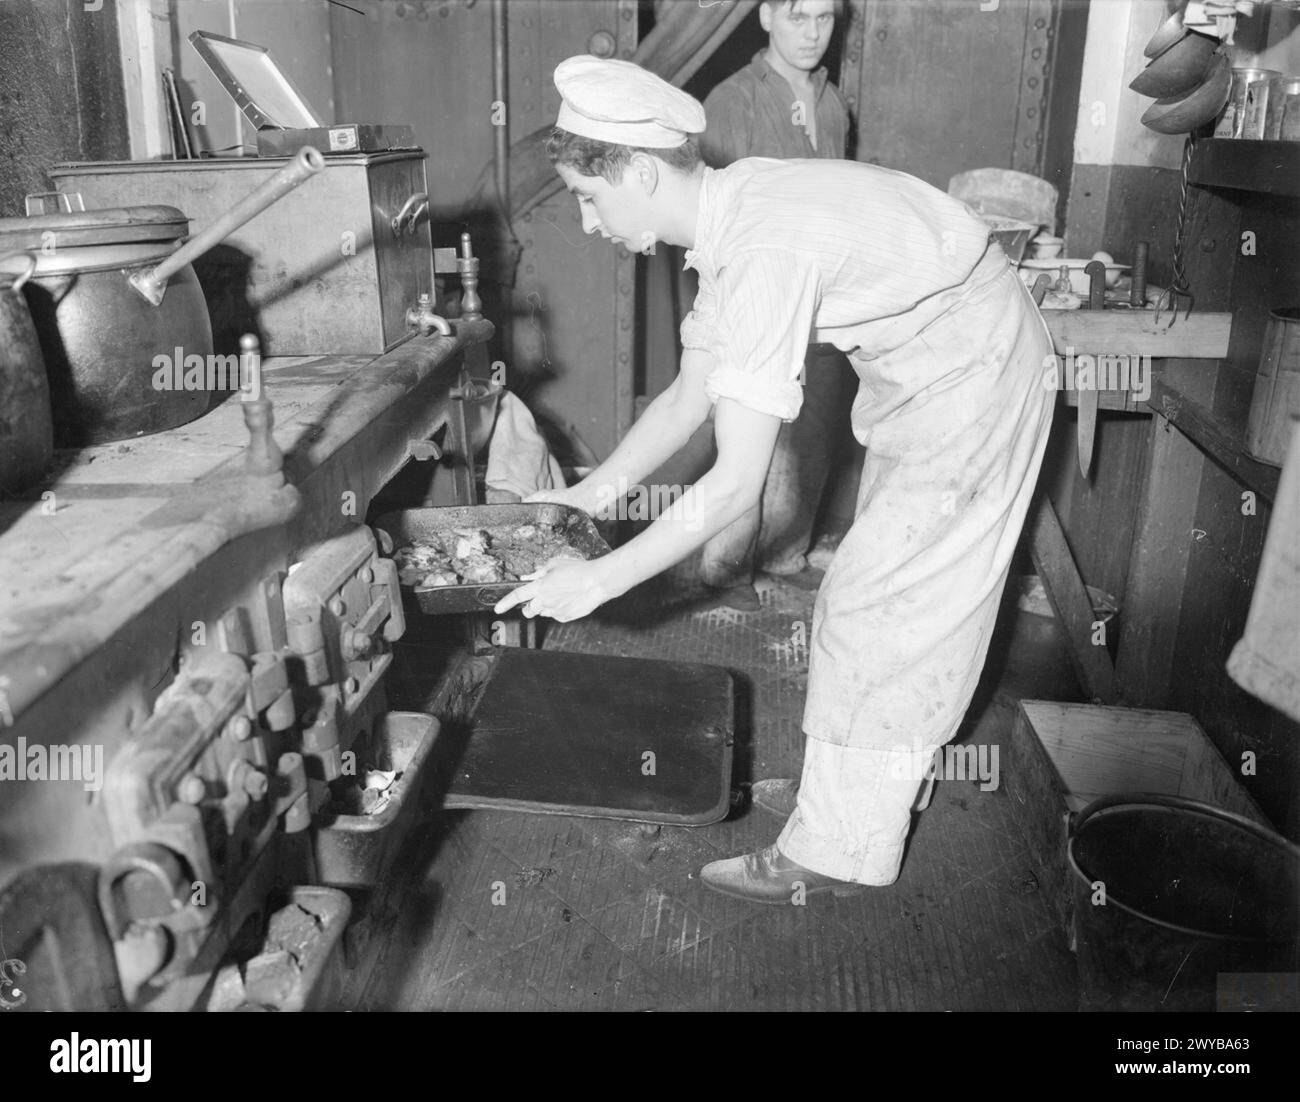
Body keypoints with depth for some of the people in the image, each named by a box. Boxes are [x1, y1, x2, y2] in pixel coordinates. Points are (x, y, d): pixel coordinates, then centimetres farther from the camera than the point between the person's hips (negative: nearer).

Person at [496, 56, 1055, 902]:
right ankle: (874, 780, 39)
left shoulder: (764, 253, -33)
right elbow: (690, 396, 6)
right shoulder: (727, 218, -3)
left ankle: (835, 855, 11)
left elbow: (737, 483, -33)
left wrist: (600, 579, -27)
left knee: (878, 603, -4)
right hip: (918, 372, 9)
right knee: (905, 594, 19)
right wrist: (592, 493, 2)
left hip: (972, 380, -9)